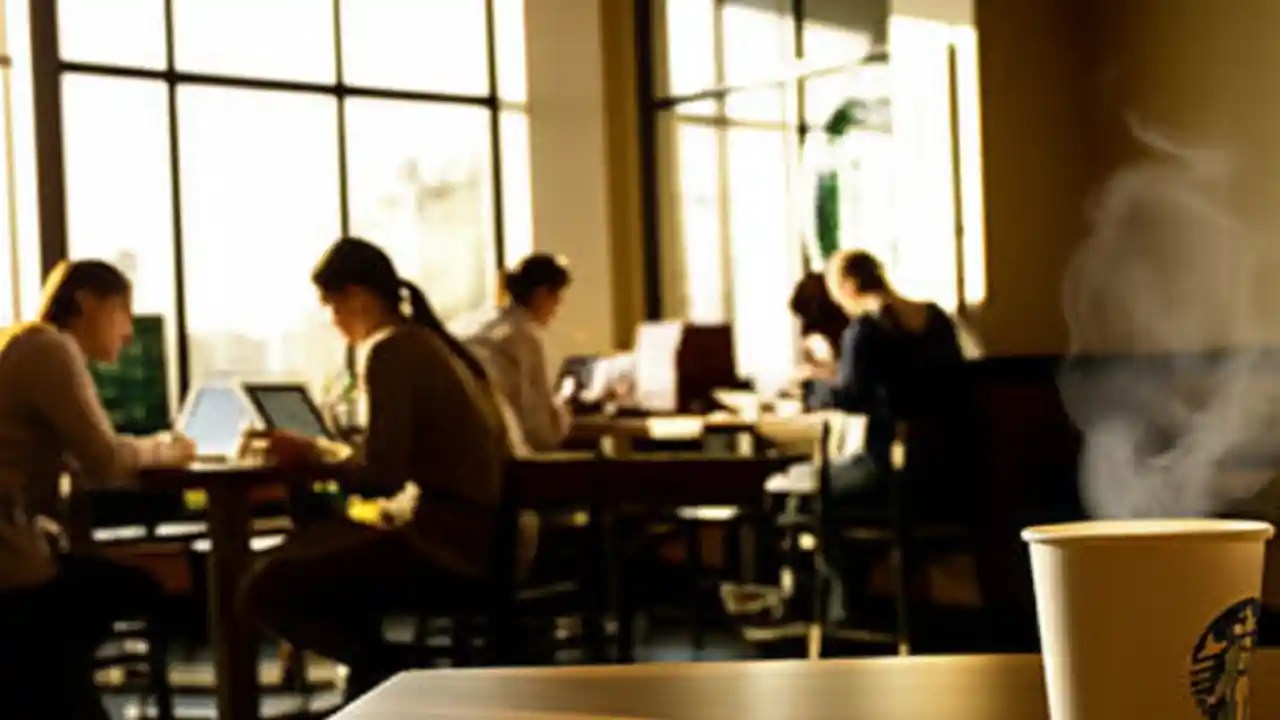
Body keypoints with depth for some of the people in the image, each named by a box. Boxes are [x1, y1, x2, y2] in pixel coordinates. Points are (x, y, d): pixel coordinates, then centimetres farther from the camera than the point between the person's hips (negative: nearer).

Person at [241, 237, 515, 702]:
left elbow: (383, 477, -17)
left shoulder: (389, 351, -12)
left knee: (266, 590, -7)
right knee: (306, 550, 25)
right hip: (480, 534, 10)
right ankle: (379, 670, 22)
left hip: (445, 542, -10)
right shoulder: (429, 340, 16)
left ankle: (393, 672, 2)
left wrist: (312, 456, -2)